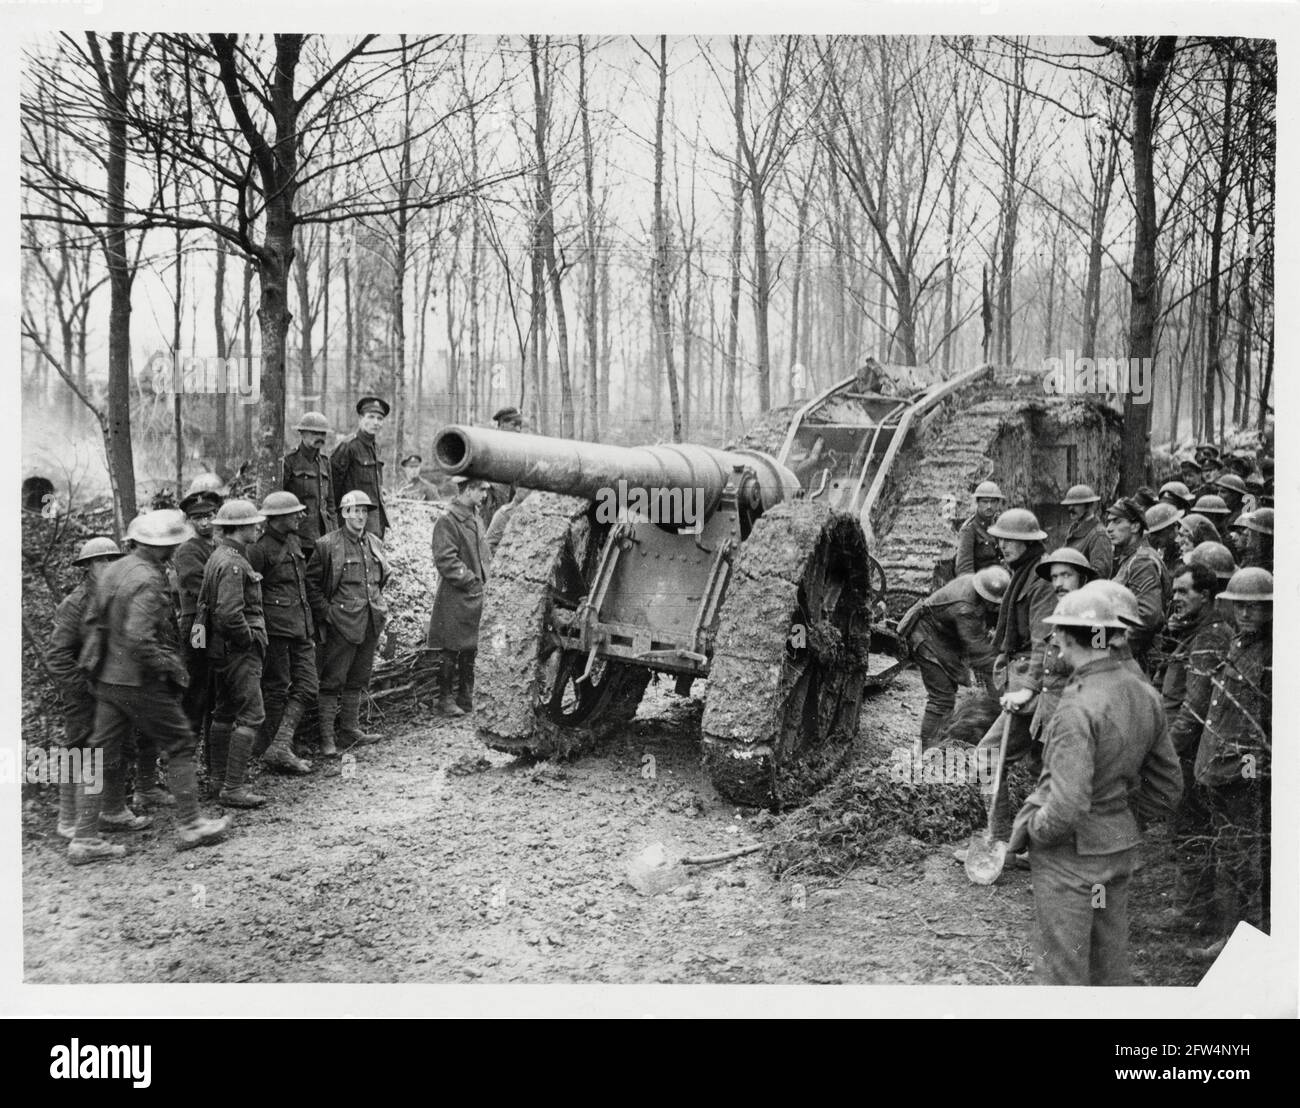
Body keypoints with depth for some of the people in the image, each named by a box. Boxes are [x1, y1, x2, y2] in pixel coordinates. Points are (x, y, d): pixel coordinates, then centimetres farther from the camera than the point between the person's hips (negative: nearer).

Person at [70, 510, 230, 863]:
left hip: (108, 679, 8)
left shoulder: (113, 570, 6)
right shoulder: (148, 581, -21)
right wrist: (172, 666, -16)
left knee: (100, 754, 10)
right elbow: (139, 640, -29)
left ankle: (85, 838, 15)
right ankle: (189, 826, 13)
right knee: (180, 745, 6)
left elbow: (99, 619, 16)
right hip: (142, 683, -8)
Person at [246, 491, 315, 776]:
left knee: (308, 687, 3)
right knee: (277, 690, 0)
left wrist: (310, 629, 21)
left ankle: (278, 748, 3)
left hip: (301, 629, 8)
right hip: (276, 628, -8)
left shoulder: (293, 542, 15)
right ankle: (267, 748, 12)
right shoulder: (259, 549, -11)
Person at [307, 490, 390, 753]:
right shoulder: (327, 544, -7)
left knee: (358, 679, 14)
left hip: (371, 623, 6)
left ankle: (349, 730, 24)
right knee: (332, 680, -2)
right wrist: (326, 612, -10)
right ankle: (327, 737, 5)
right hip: (342, 623, -6)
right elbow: (311, 582, -5)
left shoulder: (375, 543, 12)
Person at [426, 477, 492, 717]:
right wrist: (469, 580, -14)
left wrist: (483, 576, 9)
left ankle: (466, 697, 22)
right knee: (450, 651, 0)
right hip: (454, 598, -8)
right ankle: (445, 700, 9)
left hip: (476, 596, 8)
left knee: (470, 650, 13)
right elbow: (445, 560, -17)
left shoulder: (476, 519, 14)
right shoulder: (447, 521, -13)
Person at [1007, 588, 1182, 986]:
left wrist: (1031, 830, -11)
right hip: (1121, 847, 8)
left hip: (1070, 853, -8)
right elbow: (1167, 789, 8)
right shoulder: (1144, 695, -2)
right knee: (1112, 963, 22)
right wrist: (1122, 818, 16)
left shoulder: (1077, 708, -27)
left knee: (1061, 968, 8)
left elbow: (1066, 808, -29)